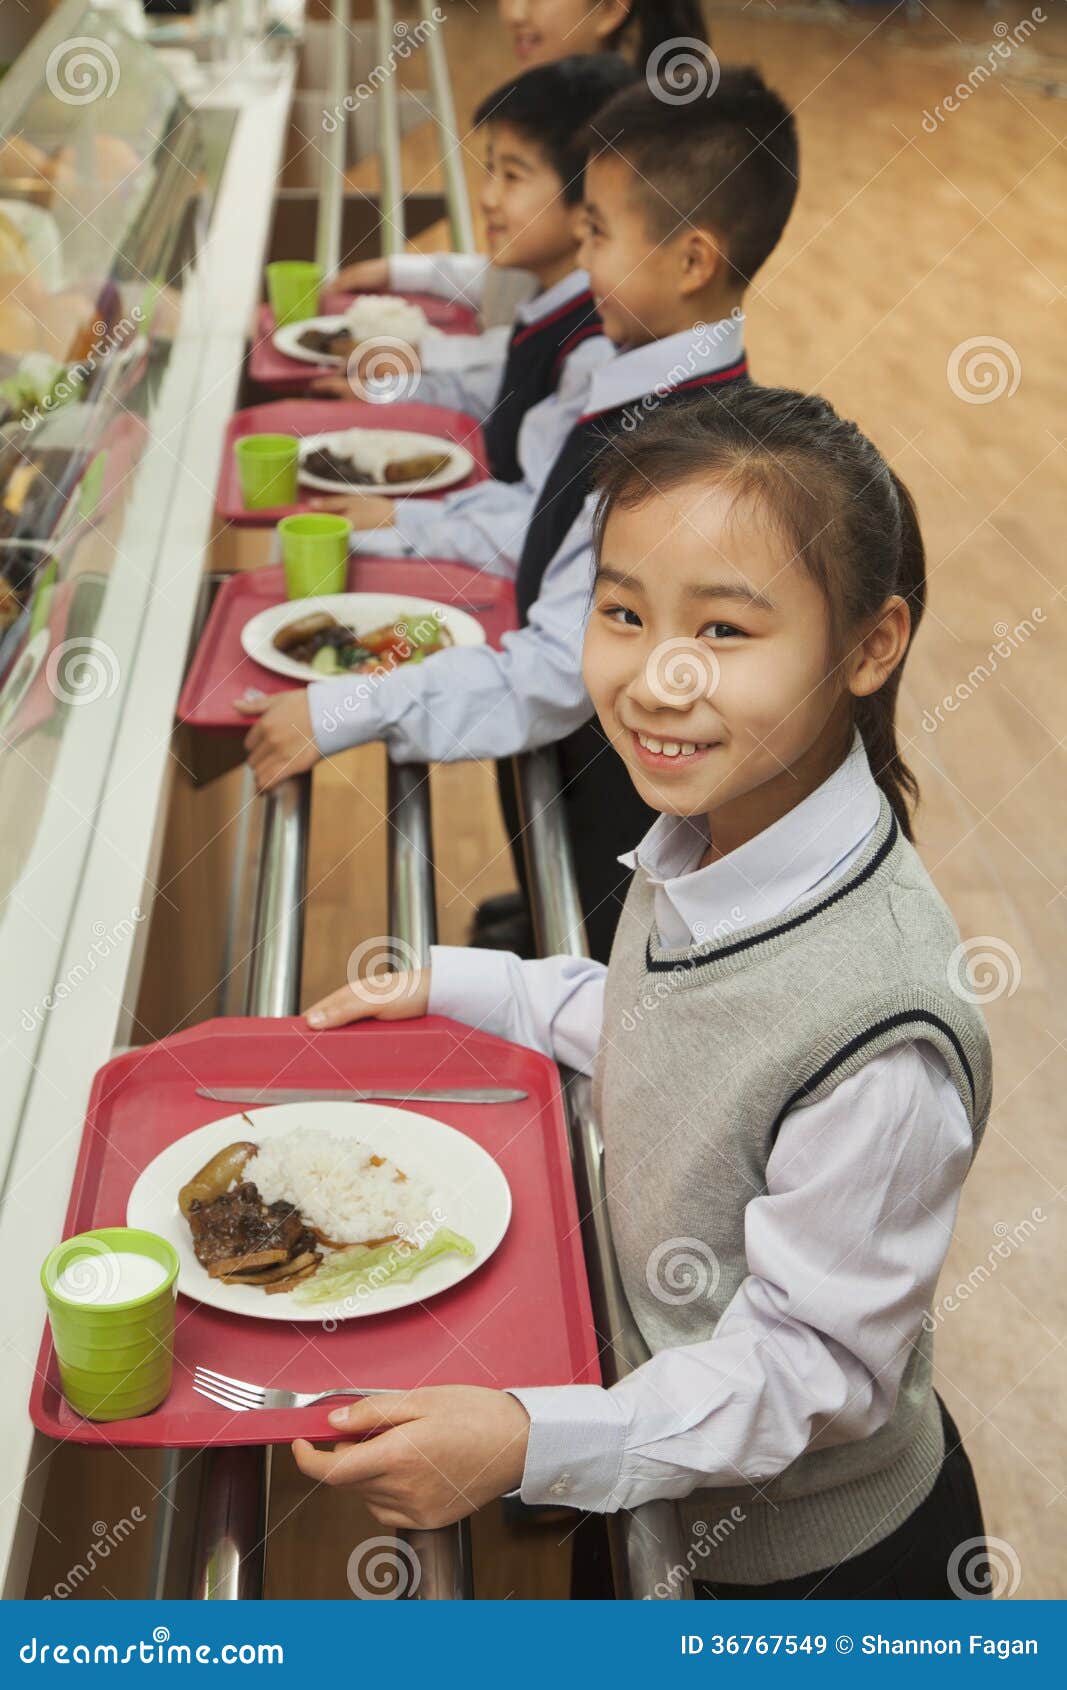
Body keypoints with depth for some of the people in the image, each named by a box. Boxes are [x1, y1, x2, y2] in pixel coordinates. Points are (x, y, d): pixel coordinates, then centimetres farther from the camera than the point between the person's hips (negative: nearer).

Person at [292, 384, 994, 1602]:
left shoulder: (882, 1036, -38)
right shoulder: (706, 833, -12)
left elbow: (813, 1364, -27)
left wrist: (535, 1442, -35)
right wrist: (457, 988, 7)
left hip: (810, 1557, -7)